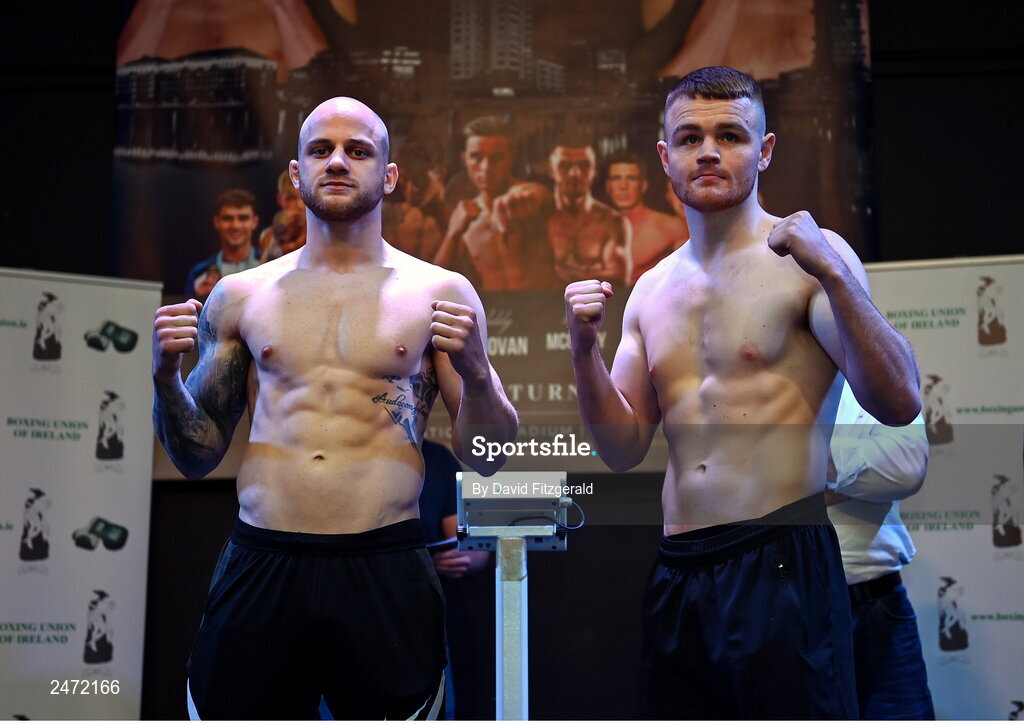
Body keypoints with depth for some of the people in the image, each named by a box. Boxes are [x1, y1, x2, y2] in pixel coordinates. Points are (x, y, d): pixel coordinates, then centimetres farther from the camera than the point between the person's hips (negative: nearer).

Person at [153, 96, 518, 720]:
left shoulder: (441, 293, 4)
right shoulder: (239, 298, 9)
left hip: (386, 574, -1)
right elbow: (198, 457, 14)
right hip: (259, 569, 2)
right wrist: (167, 377, -4)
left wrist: (475, 372, -14)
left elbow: (485, 459, 3)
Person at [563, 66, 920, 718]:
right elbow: (624, 450, 11)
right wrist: (584, 350, -4)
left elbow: (900, 404, -13)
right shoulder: (652, 290, 13)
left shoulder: (809, 256, -3)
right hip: (677, 577, 6)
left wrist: (832, 274, -24)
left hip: (783, 567, -5)